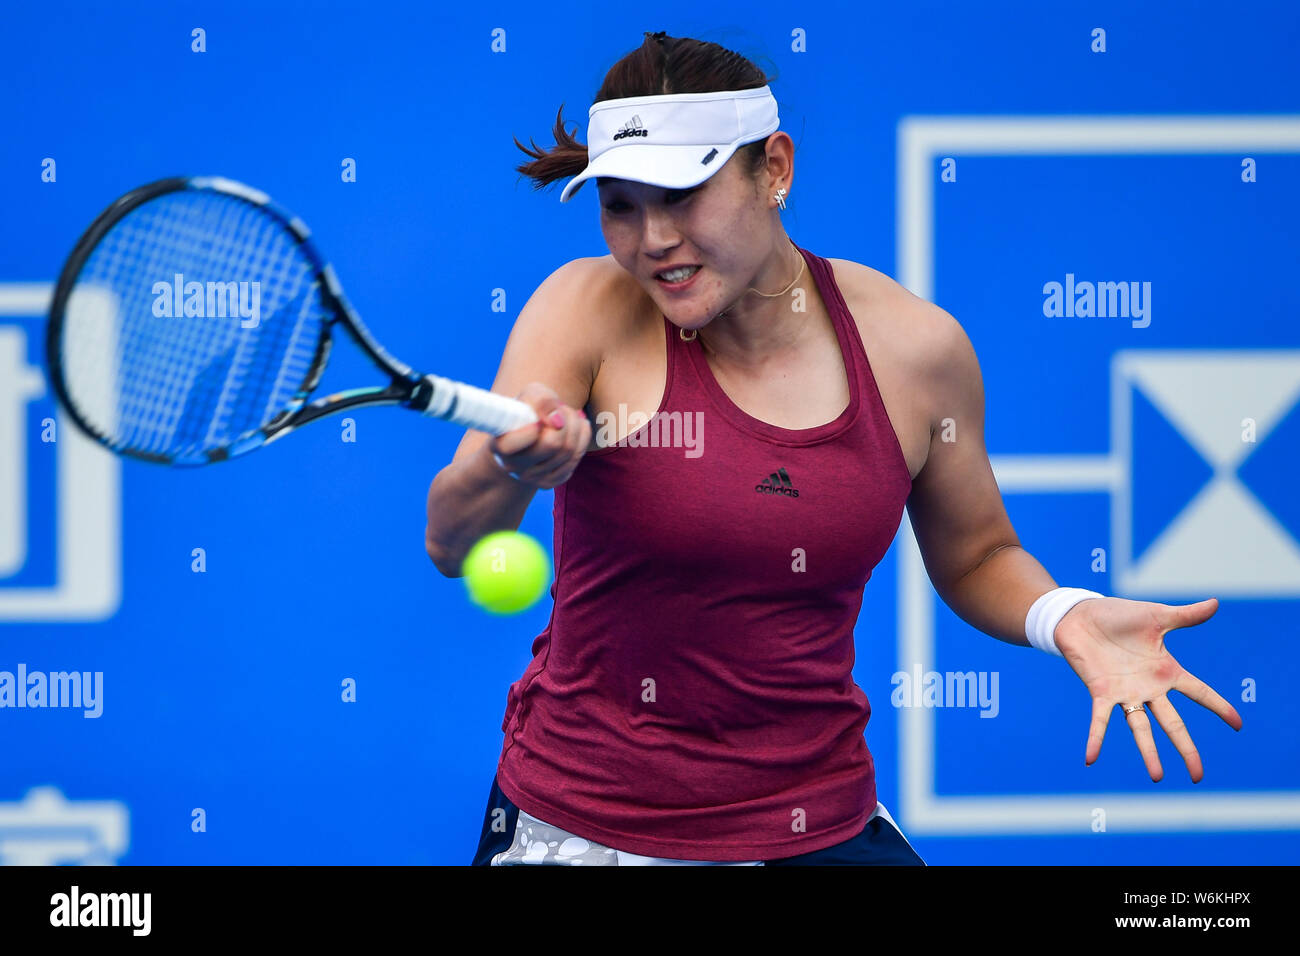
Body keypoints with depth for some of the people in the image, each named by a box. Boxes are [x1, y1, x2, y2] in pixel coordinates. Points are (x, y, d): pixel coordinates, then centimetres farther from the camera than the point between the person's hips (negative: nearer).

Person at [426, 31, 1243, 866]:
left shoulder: (916, 348, -6)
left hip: (821, 827, 2)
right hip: (579, 827, -1)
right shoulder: (590, 311, -12)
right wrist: (513, 470, -44)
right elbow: (452, 545, -21)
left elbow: (976, 559, 10)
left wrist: (1067, 618, -11)